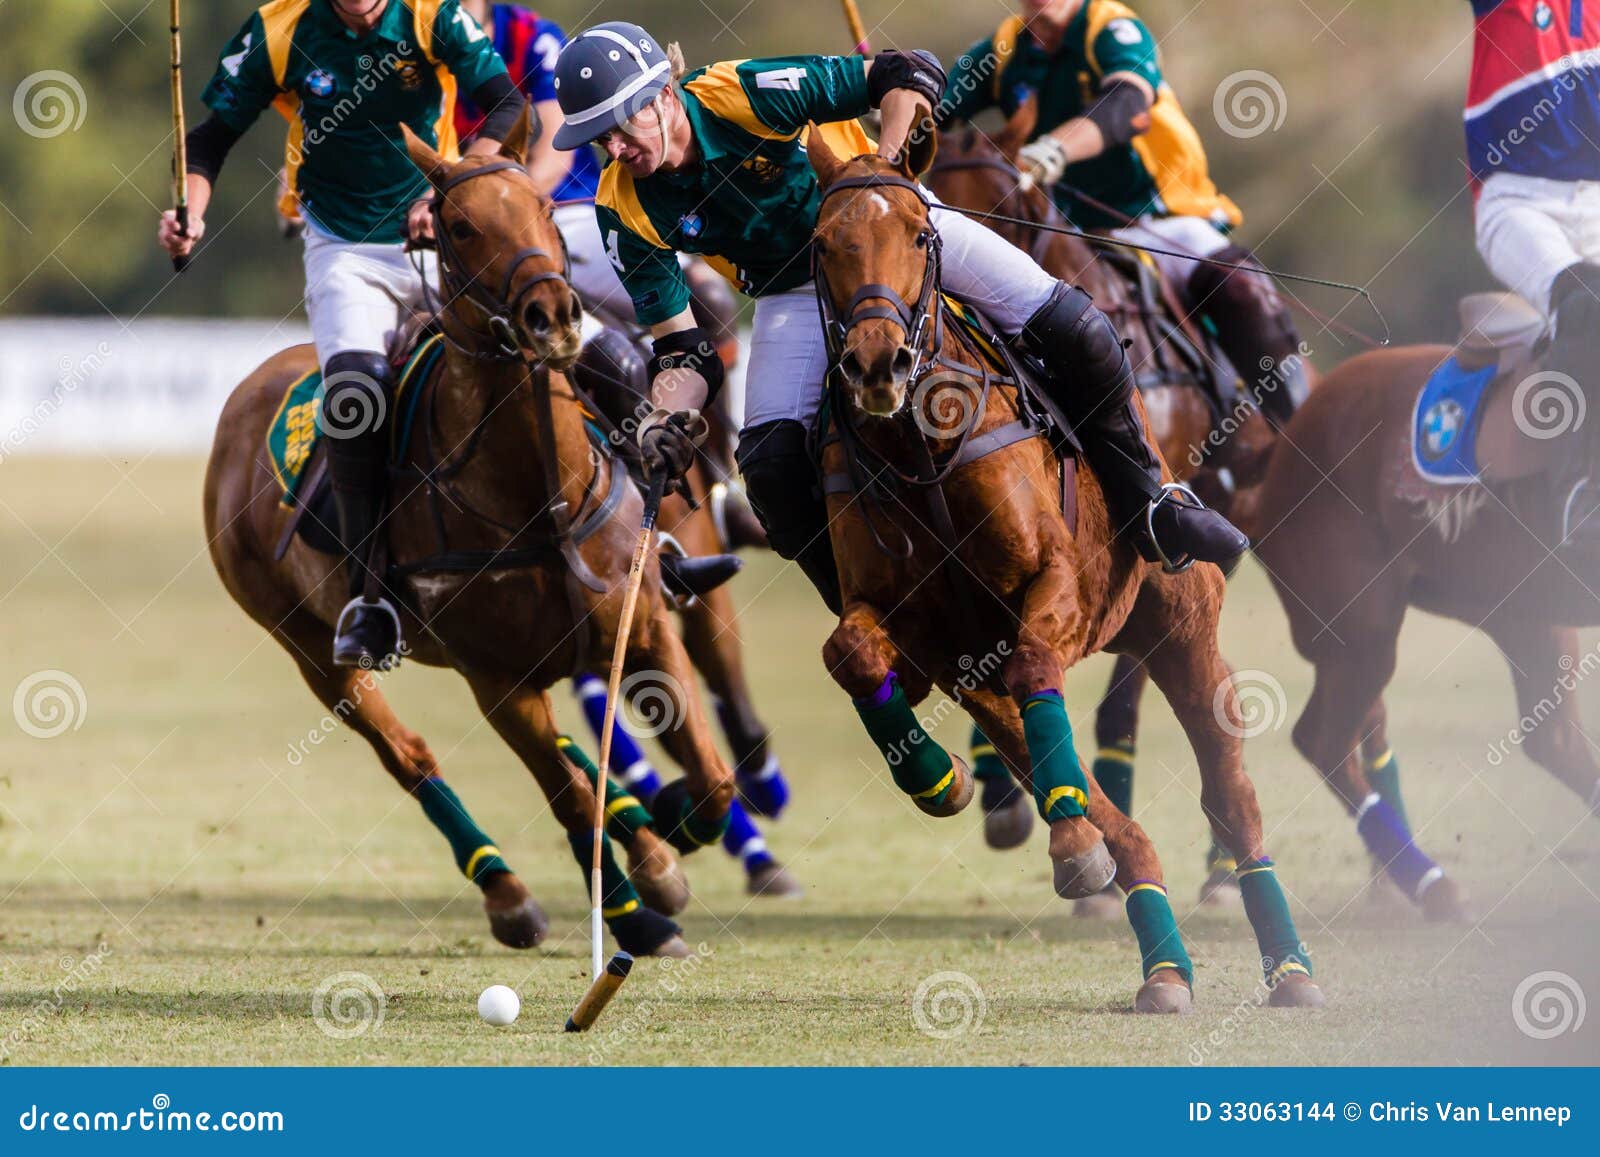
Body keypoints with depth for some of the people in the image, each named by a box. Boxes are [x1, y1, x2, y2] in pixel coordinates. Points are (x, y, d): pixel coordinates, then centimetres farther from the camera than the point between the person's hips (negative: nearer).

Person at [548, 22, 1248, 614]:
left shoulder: (742, 96, -29)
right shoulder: (626, 208, -17)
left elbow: (909, 77, -25)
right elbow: (677, 344, -10)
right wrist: (667, 420, -28)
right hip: (794, 291, 3)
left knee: (1075, 332, -14)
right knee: (771, 466, -19)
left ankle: (1145, 505, 7)